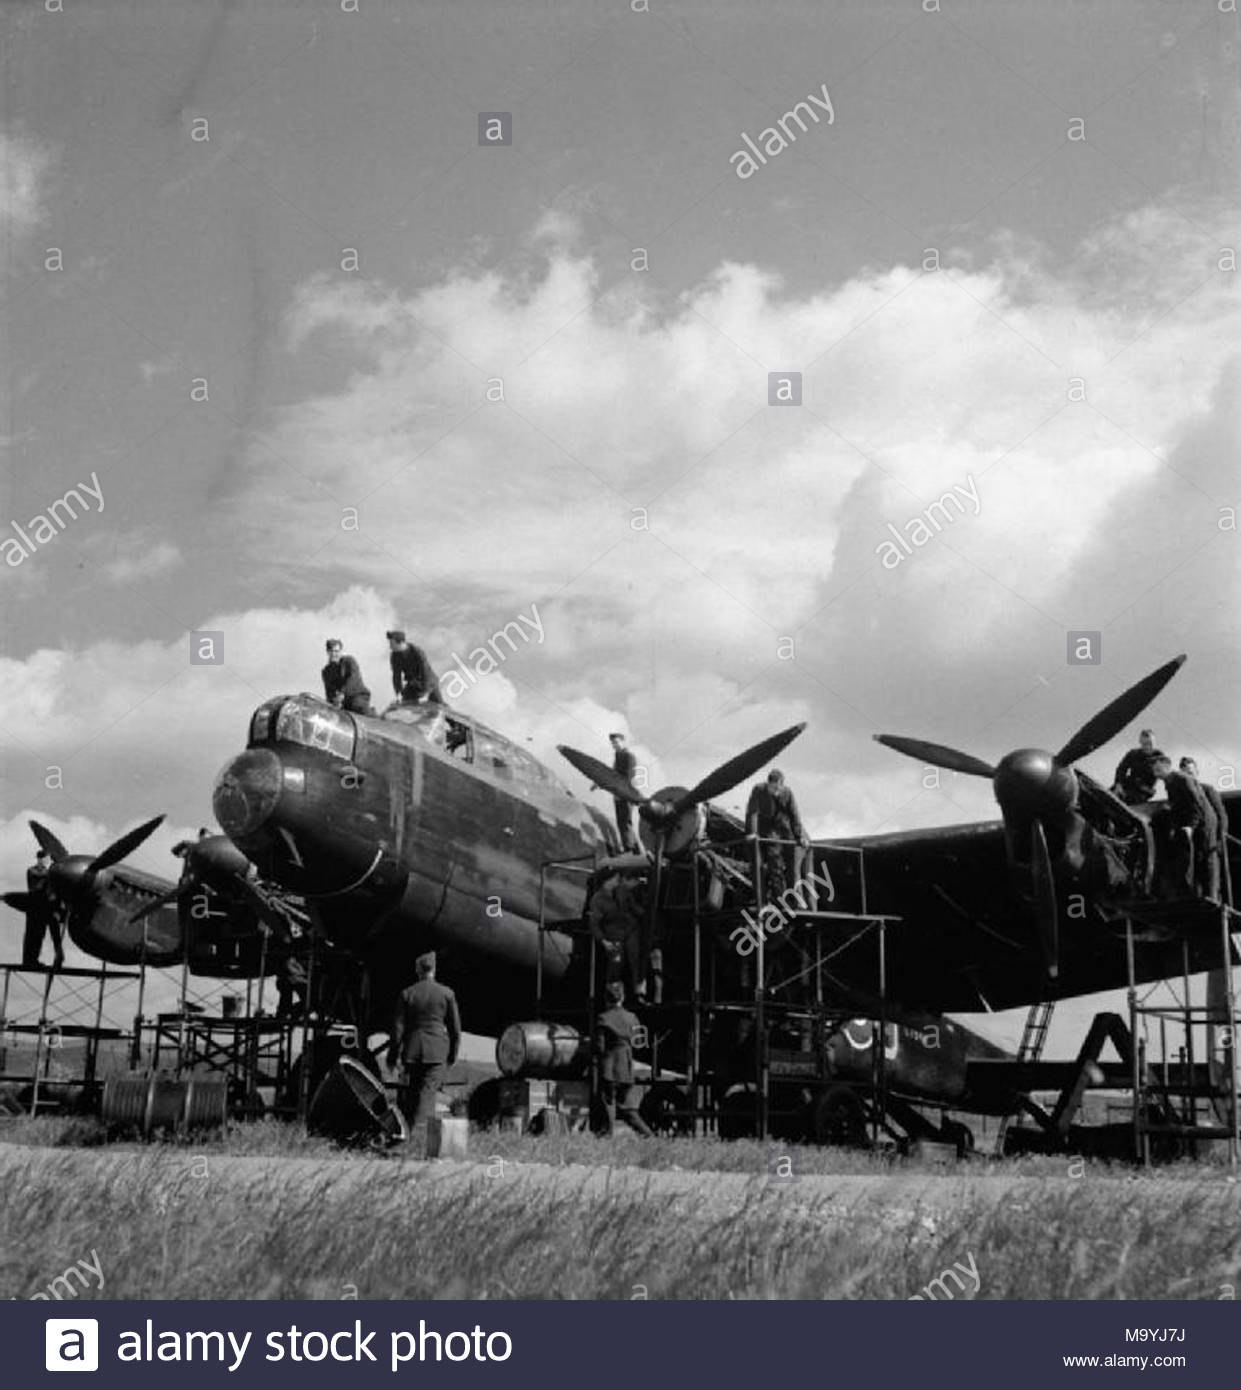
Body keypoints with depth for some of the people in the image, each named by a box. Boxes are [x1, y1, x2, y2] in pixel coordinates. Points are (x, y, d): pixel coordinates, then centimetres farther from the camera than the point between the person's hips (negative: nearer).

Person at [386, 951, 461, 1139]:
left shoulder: (407, 994, 0)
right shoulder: (447, 994, 0)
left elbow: (398, 1027, 1)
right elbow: (455, 1027, 3)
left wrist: (392, 1056, 7)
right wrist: (452, 1055, 14)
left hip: (412, 1049, 1)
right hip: (437, 1051, -1)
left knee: (409, 1093, 12)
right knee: (428, 1092, -4)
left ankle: (408, 1130, 17)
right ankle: (420, 1130, -19)